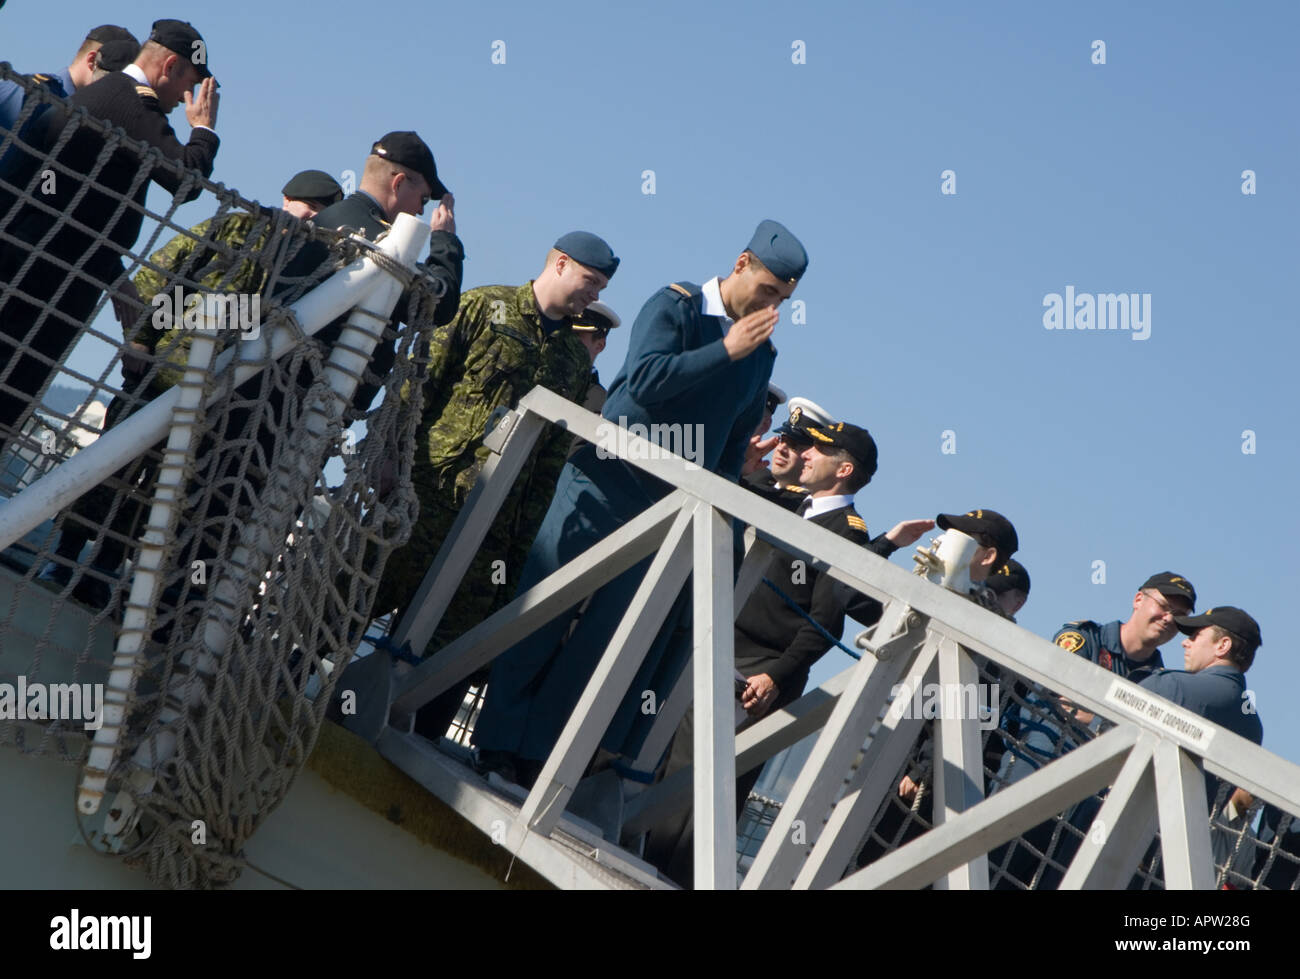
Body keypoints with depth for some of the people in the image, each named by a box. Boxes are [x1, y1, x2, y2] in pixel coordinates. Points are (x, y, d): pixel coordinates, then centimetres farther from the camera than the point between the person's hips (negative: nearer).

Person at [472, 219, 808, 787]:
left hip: (674, 506, 4)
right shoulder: (675, 306, -3)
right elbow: (645, 377, -18)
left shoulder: (761, 354, 12)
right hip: (607, 482, -4)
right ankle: (501, 741, 4)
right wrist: (727, 351, -17)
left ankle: (540, 756, 3)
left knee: (605, 634, -1)